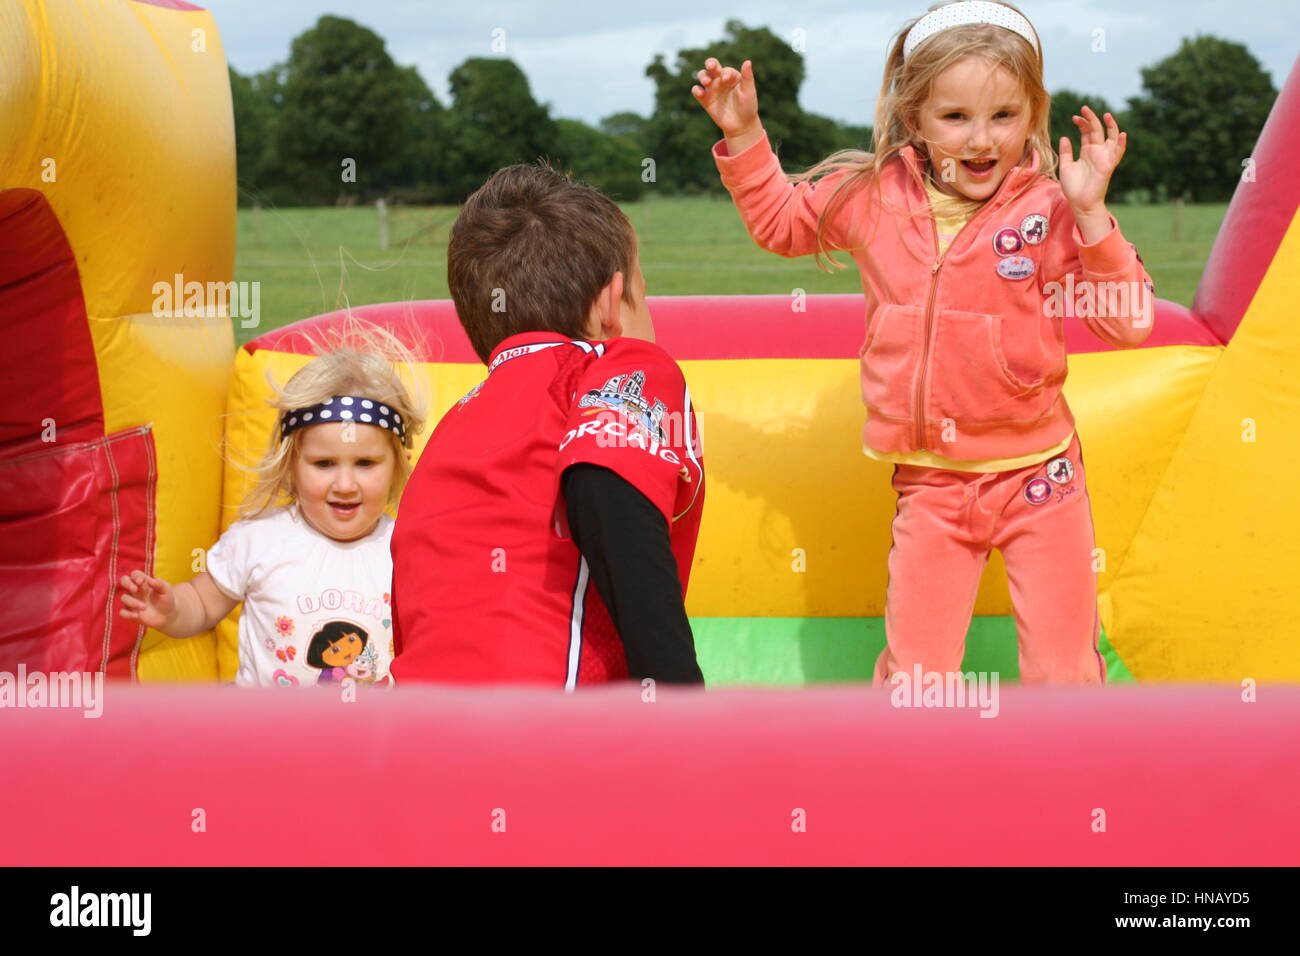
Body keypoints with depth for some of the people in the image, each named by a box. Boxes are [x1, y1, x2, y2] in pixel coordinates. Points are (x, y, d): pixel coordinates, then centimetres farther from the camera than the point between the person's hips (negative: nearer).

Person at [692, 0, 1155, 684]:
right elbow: (780, 219, 16)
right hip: (929, 485, 2)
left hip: (1038, 477, -2)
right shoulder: (872, 197, -2)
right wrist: (744, 136, 3)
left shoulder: (1049, 211, -11)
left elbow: (1124, 322, -15)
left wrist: (1089, 212, -25)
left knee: (1063, 671, 6)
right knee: (912, 671, 6)